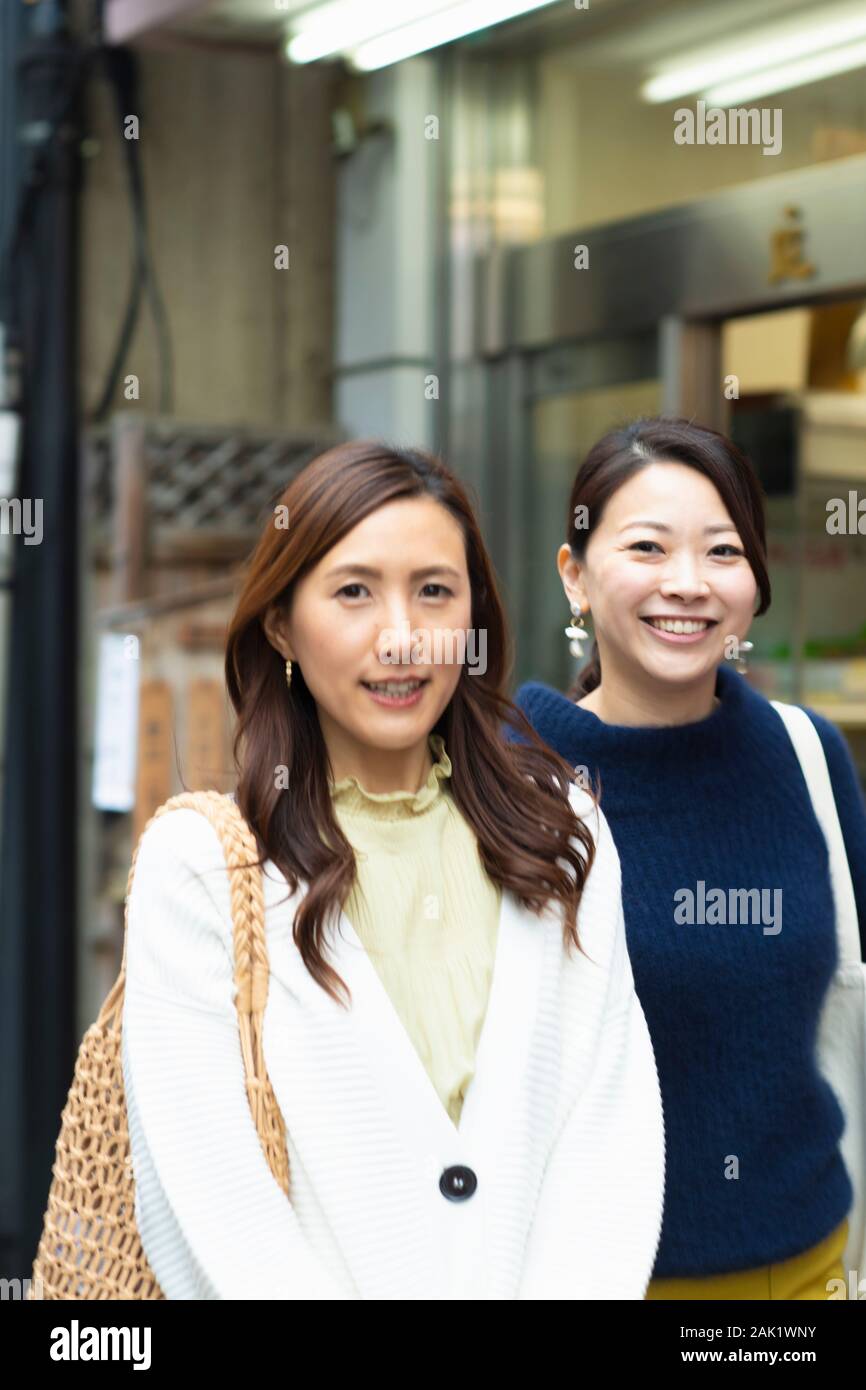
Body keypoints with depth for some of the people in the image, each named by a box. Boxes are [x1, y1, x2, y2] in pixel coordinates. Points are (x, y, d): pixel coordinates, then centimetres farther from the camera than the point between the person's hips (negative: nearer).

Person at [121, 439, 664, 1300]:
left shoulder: (563, 831, 9)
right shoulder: (196, 862, 0)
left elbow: (613, 1130, 3)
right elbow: (206, 1195, -6)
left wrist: (576, 1289, -11)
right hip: (317, 1275, -2)